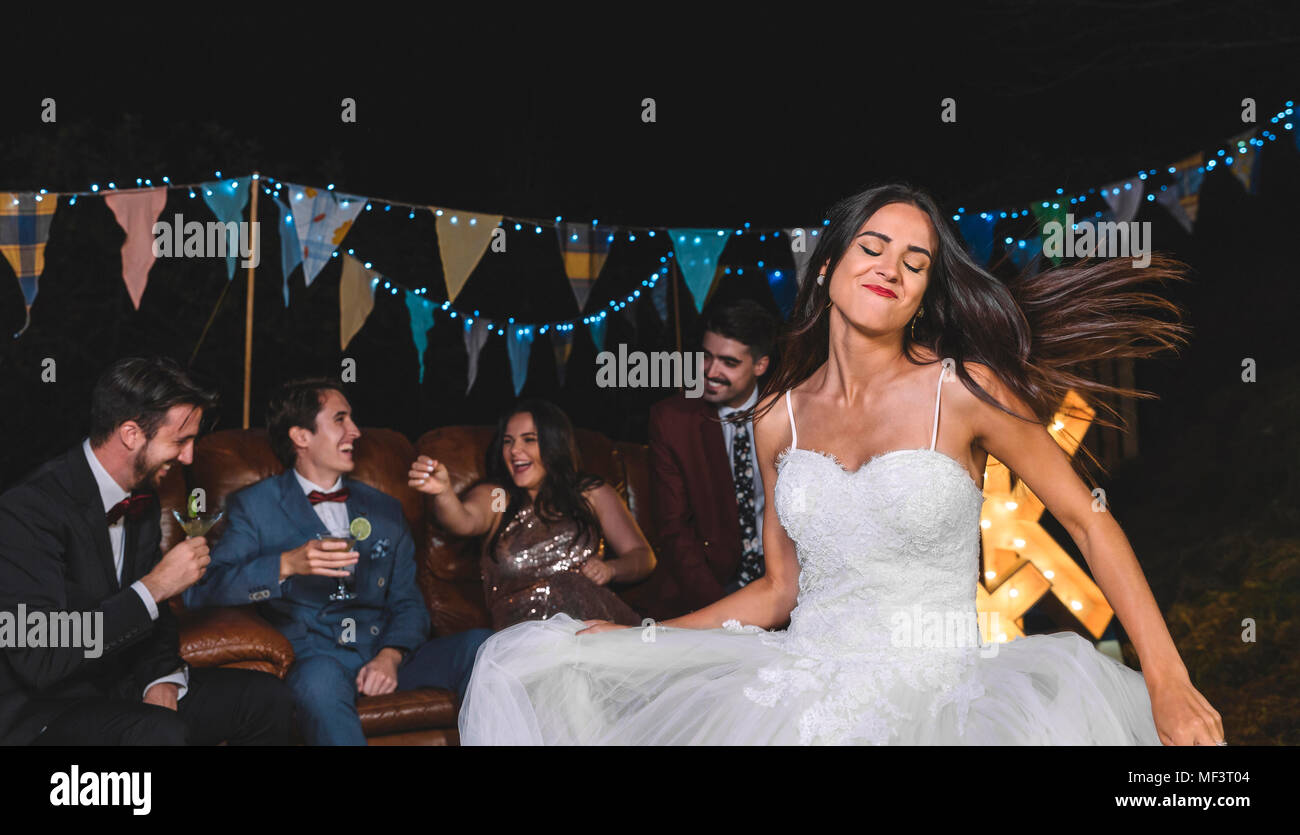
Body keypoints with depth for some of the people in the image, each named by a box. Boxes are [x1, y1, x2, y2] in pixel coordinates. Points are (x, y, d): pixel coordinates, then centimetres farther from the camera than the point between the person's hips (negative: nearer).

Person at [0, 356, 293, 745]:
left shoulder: (141, 499, 6)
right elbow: (39, 660, -27)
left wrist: (161, 678, -3)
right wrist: (153, 587, -25)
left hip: (122, 687, 8)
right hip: (43, 710, -8)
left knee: (266, 696, -4)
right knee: (160, 731, -33)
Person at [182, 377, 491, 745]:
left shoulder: (384, 509, 22)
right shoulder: (255, 506, 8)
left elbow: (408, 602, 16)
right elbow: (200, 591, -6)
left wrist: (391, 655, -6)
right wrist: (286, 565, -19)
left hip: (386, 655, 4)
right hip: (313, 657, -4)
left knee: (478, 644, -22)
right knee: (320, 675, -40)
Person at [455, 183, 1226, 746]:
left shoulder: (965, 391, -4)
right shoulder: (780, 419, 8)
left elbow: (1087, 520, 0)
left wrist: (1168, 683, -7)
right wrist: (636, 639, 10)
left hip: (933, 693, -2)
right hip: (802, 685, 3)